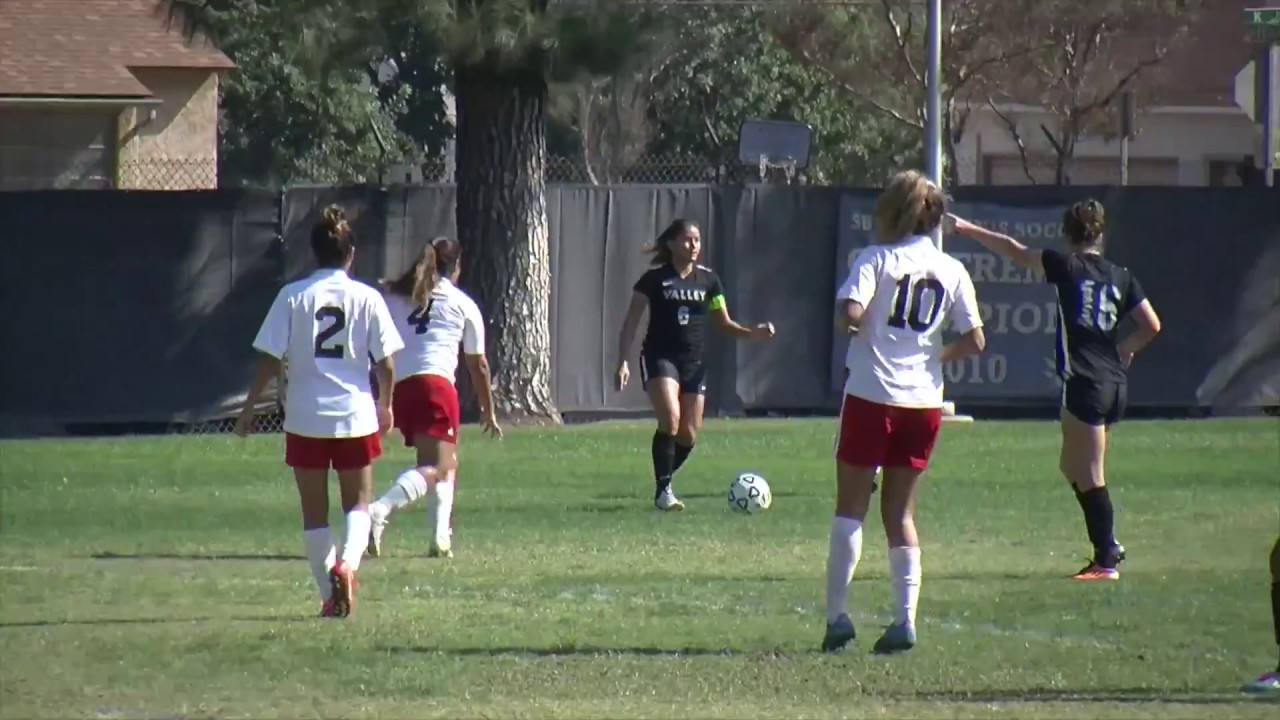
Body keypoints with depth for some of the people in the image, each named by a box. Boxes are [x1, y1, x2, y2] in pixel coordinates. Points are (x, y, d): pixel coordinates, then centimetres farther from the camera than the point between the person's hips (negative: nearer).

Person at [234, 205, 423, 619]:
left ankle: (330, 595, 9)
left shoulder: (293, 296, -4)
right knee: (358, 503, 13)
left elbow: (270, 359, -4)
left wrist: (250, 408, 7)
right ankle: (348, 563, -15)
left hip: (305, 418, 0)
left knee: (314, 511, 10)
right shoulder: (366, 298, -2)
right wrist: (386, 406, 18)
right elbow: (385, 363, 0)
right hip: (356, 415, 0)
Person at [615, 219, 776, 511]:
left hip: (694, 363, 4)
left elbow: (725, 323, 13)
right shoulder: (655, 279, -3)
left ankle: (663, 484, 24)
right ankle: (663, 490, -15)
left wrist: (752, 333, -6)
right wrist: (623, 361, -10)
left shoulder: (708, 279, 7)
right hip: (660, 357, -4)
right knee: (671, 419, -24)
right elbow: (631, 323, 0)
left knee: (688, 435, 2)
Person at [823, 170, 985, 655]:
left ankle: (837, 614, 0)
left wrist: (848, 323, 2)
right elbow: (975, 342, 3)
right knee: (901, 513, 12)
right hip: (924, 402, 4)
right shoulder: (952, 271, 6)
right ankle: (905, 620, 2)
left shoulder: (877, 259, -5)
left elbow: (850, 313, -21)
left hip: (872, 396, -4)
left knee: (850, 508, 7)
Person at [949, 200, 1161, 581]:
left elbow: (1015, 251, 1)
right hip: (1115, 384, 7)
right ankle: (1107, 544, 19)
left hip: (1084, 381, -7)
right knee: (1072, 466, 21)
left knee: (1090, 475, -3)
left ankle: (1106, 560, -3)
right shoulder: (1120, 277, 9)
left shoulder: (1068, 267, -5)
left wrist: (968, 229, 10)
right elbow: (1152, 325, 8)